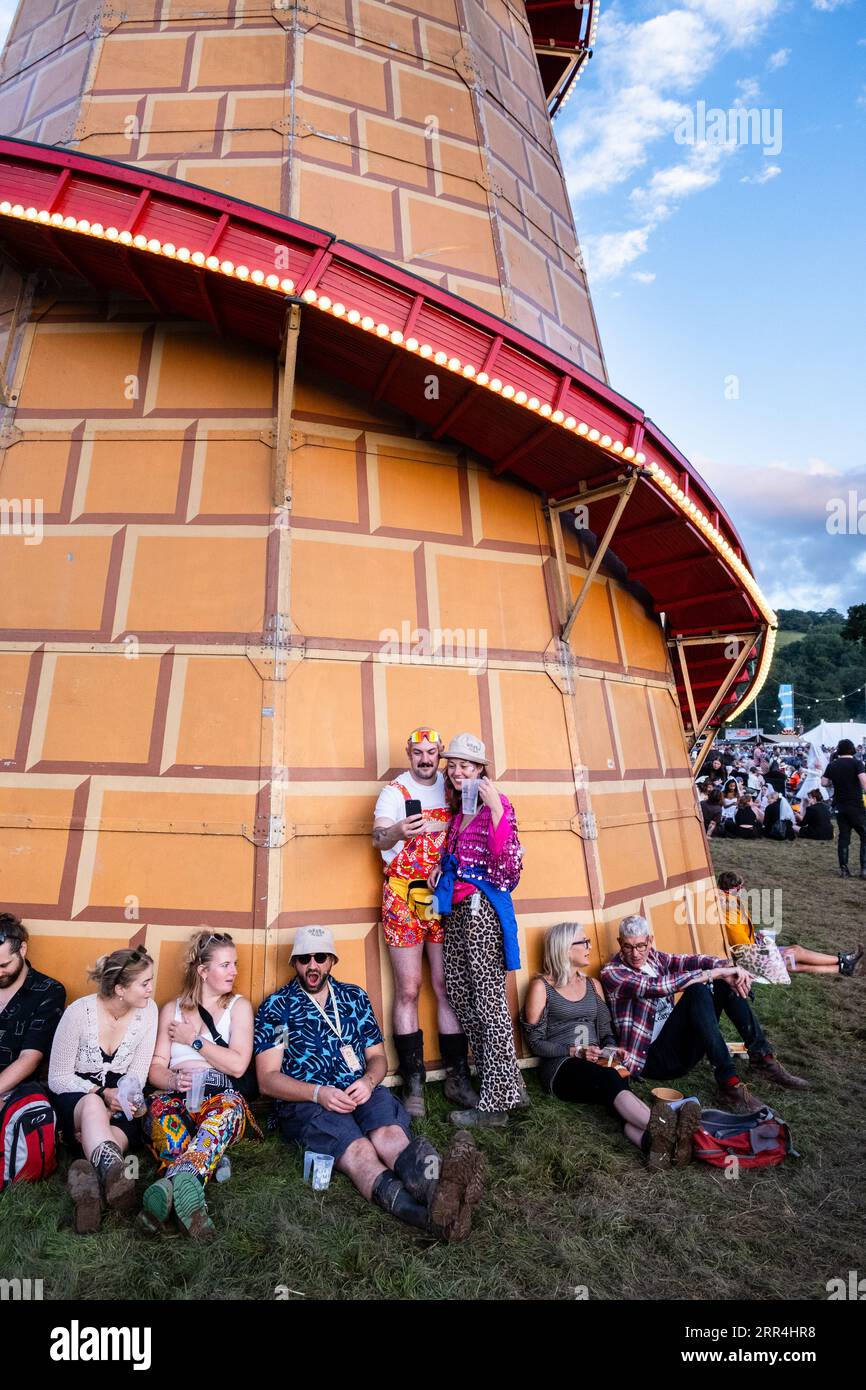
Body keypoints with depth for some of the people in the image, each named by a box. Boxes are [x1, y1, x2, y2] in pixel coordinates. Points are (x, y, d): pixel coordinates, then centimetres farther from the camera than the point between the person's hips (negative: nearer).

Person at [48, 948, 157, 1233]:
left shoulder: (147, 1011, -9)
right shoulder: (79, 1012, -17)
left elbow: (136, 1076, -3)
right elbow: (58, 1078, -9)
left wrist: (119, 1099, -20)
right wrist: (102, 1094, -21)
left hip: (118, 1102, 4)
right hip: (74, 1097, -3)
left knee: (121, 1133, -33)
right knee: (92, 1104, -40)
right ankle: (114, 1174, -59)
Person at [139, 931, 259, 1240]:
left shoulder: (239, 1006, 12)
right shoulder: (172, 1009, 18)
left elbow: (238, 1065, 0)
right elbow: (155, 1068, 10)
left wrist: (194, 1040, 1)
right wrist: (173, 1080, -13)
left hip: (219, 1096, -1)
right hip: (176, 1097, 1)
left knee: (230, 1104, -37)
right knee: (159, 1106, -35)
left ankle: (171, 1184, -58)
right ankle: (186, 1186, -55)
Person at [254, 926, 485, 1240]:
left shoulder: (355, 997, 18)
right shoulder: (275, 1007, 7)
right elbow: (267, 1079, 0)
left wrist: (368, 1081, -7)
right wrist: (318, 1092, -16)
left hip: (360, 1092, 3)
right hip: (304, 1100, -3)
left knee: (389, 1134, -33)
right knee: (358, 1149, -36)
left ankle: (440, 1187, -64)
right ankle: (429, 1213, -63)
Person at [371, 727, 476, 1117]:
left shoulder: (452, 787, 8)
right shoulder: (395, 790, -4)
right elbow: (378, 837, -20)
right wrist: (397, 831, -41)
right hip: (403, 898, -3)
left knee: (448, 987, 6)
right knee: (408, 990, 1)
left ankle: (457, 1077, 17)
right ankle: (413, 1084, 10)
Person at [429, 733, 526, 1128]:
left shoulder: (497, 804, -9)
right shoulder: (458, 808, 15)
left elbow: (506, 859, -20)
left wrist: (496, 810, -27)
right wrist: (441, 864, 11)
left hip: (481, 906, -9)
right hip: (456, 907, 9)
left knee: (488, 1000, -1)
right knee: (459, 993, 13)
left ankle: (496, 1103, 11)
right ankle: (507, 1087, 27)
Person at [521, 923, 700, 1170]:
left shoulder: (593, 985, 19)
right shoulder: (541, 986, 0)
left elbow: (605, 1031, 20)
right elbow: (536, 1042, -2)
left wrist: (611, 1048, -2)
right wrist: (575, 1052, -13)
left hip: (597, 1066, 5)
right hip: (561, 1068, -5)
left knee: (613, 1095, -32)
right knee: (609, 1080, -35)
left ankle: (652, 1142, -57)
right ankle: (664, 1130, -53)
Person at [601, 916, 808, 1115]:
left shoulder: (654, 957, 10)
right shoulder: (612, 972, -13)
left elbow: (693, 962, -1)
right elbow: (655, 986, -28)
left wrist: (726, 967, -22)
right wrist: (714, 973, -27)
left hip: (681, 1043, 8)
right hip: (652, 1056, -7)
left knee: (726, 982, -6)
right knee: (697, 990, -30)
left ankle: (762, 1059, -5)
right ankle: (729, 1082, -31)